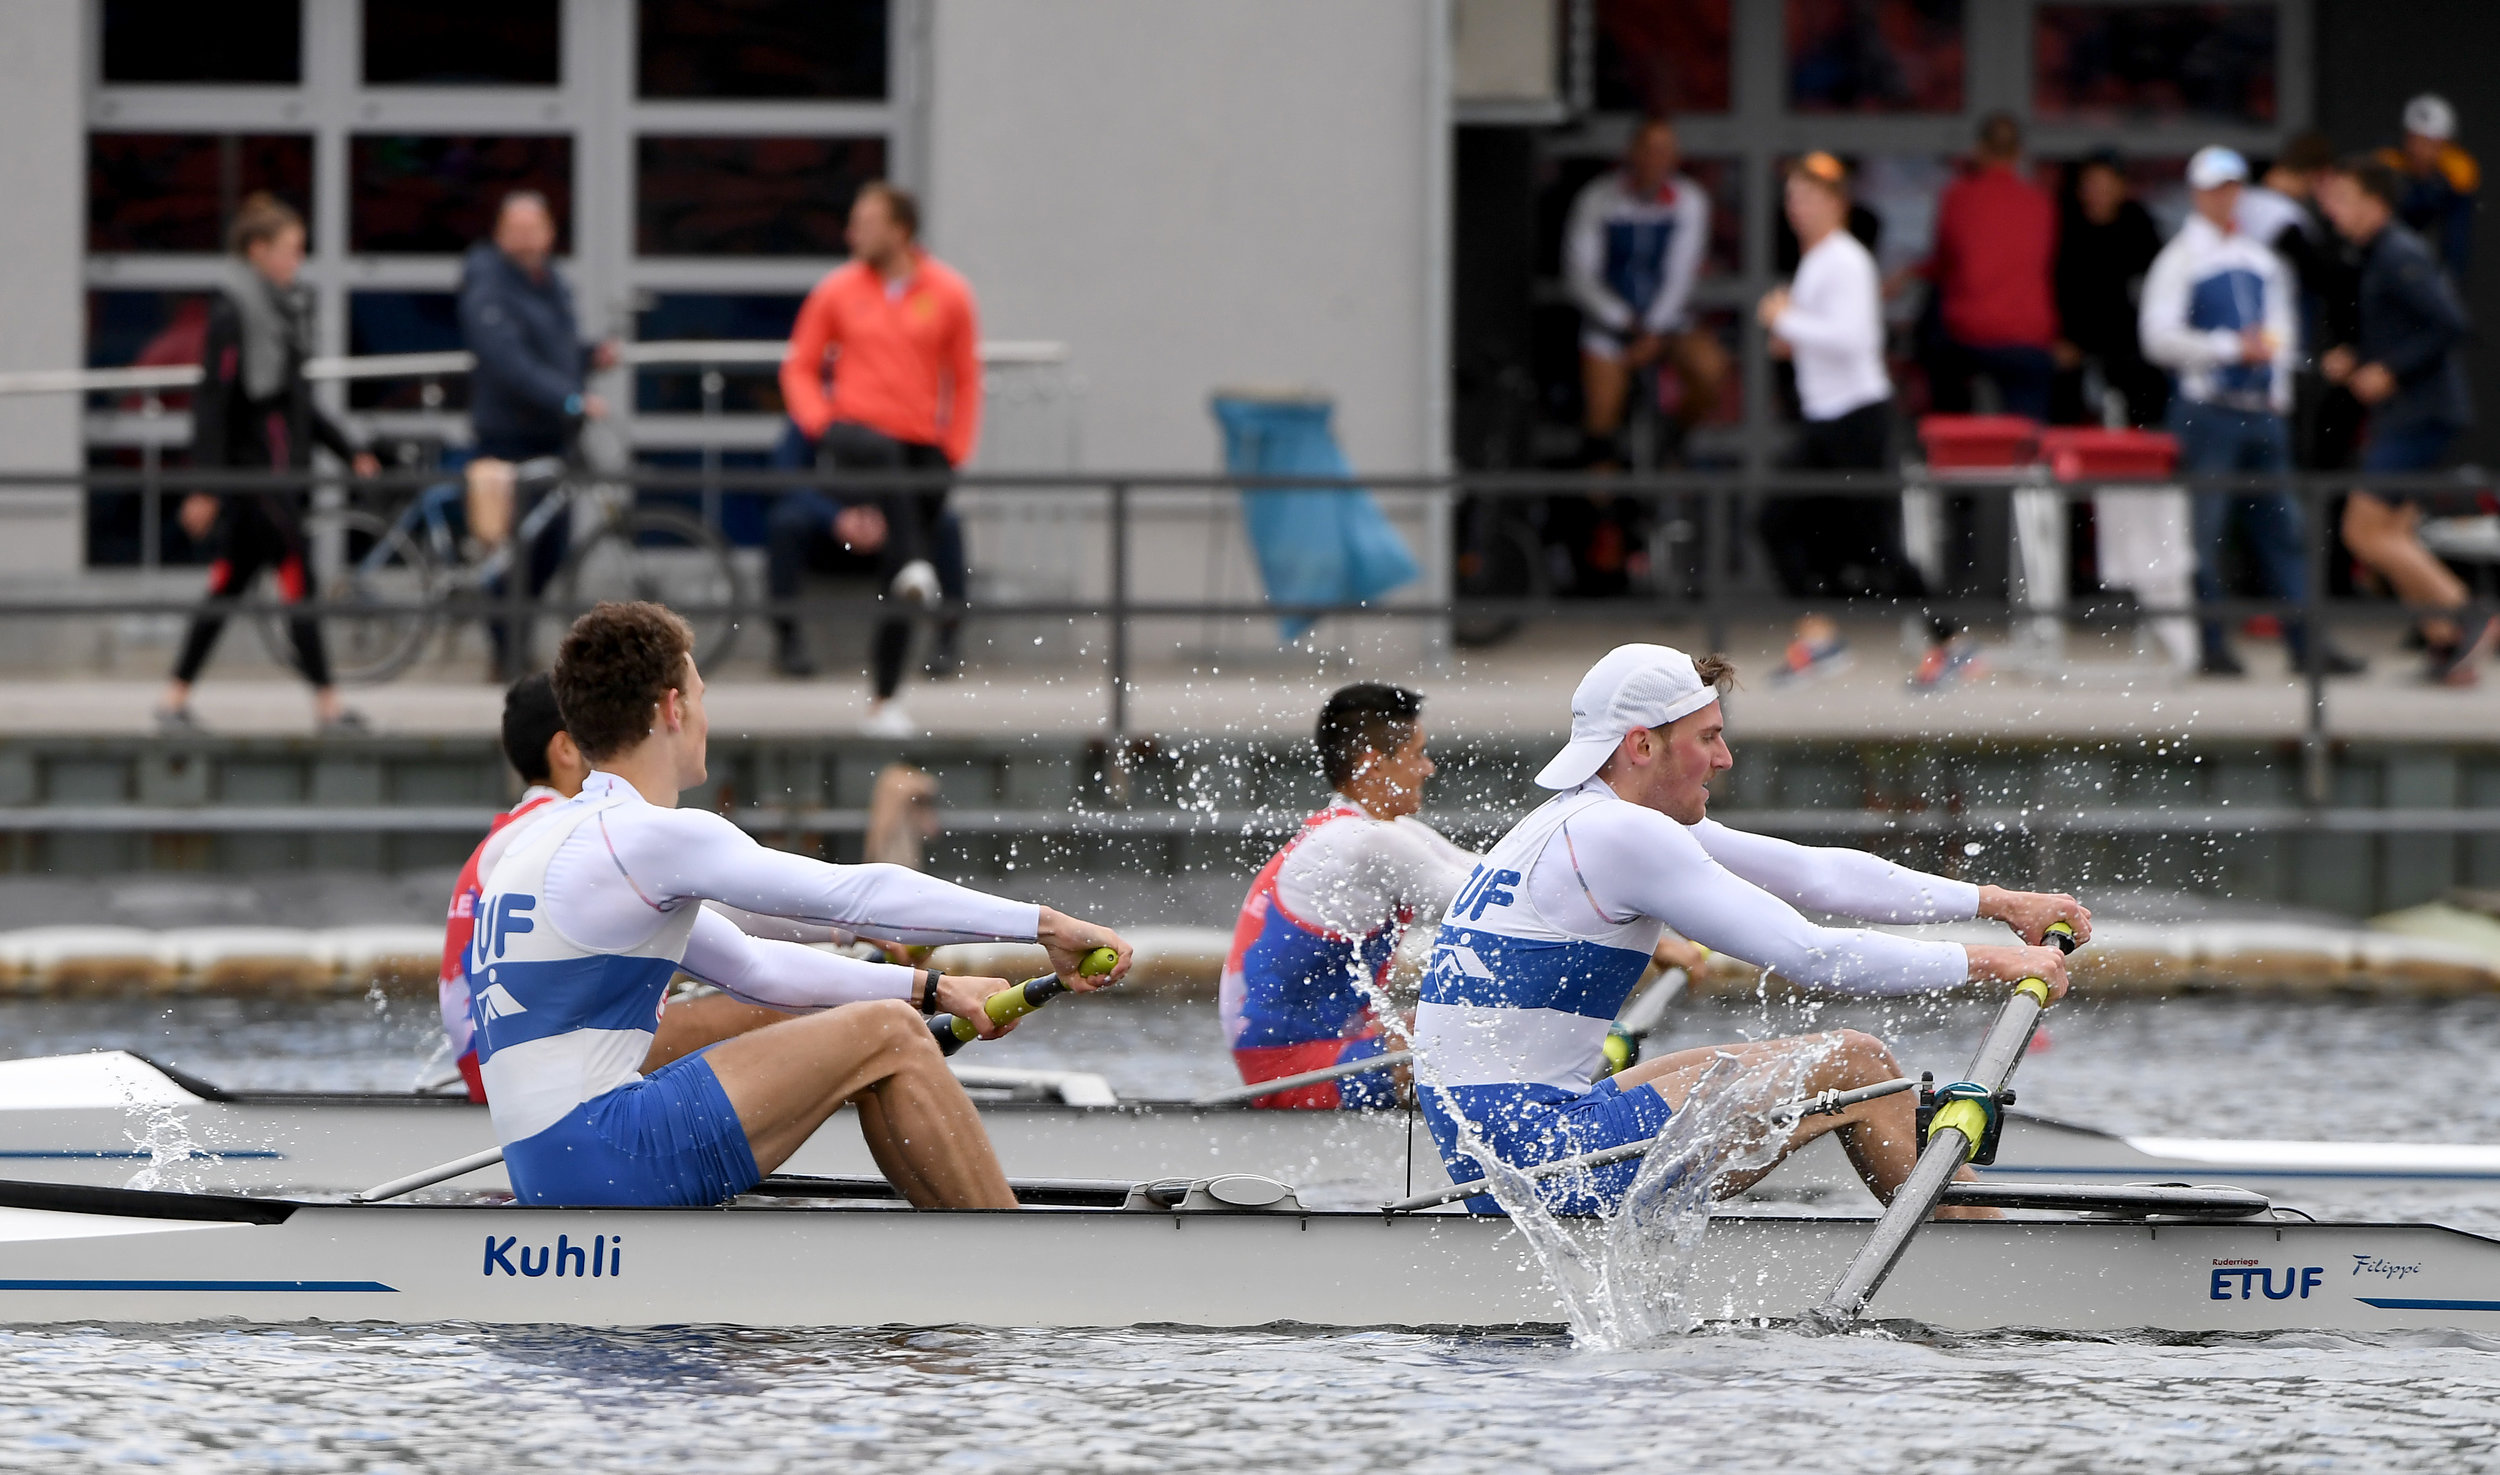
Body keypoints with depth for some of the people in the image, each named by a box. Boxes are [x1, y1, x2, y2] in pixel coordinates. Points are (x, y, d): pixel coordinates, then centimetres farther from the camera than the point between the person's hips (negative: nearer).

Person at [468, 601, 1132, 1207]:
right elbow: (854, 894, -11)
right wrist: (1045, 926, -6)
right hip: (604, 1160, -10)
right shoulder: (643, 837, -10)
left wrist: (928, 989, 20)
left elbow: (748, 965, 25)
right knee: (888, 1037, -6)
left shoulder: (559, 840, 22)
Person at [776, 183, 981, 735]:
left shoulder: (947, 294, 5)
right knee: (880, 454, -41)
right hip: (859, 428, -1)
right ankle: (913, 566, -47)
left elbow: (965, 379, 11)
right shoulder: (839, 291, 5)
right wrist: (821, 423, -7)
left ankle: (885, 699, 11)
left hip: (921, 442, 1)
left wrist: (953, 451, 2)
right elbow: (800, 369, 10)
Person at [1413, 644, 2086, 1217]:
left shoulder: (1590, 823, 16)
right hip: (1546, 1157, -10)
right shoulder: (1619, 835, -15)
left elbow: (1816, 873, 19)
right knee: (1857, 1064, -3)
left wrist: (1997, 902, 18)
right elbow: (1811, 957, -15)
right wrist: (1987, 962, -5)